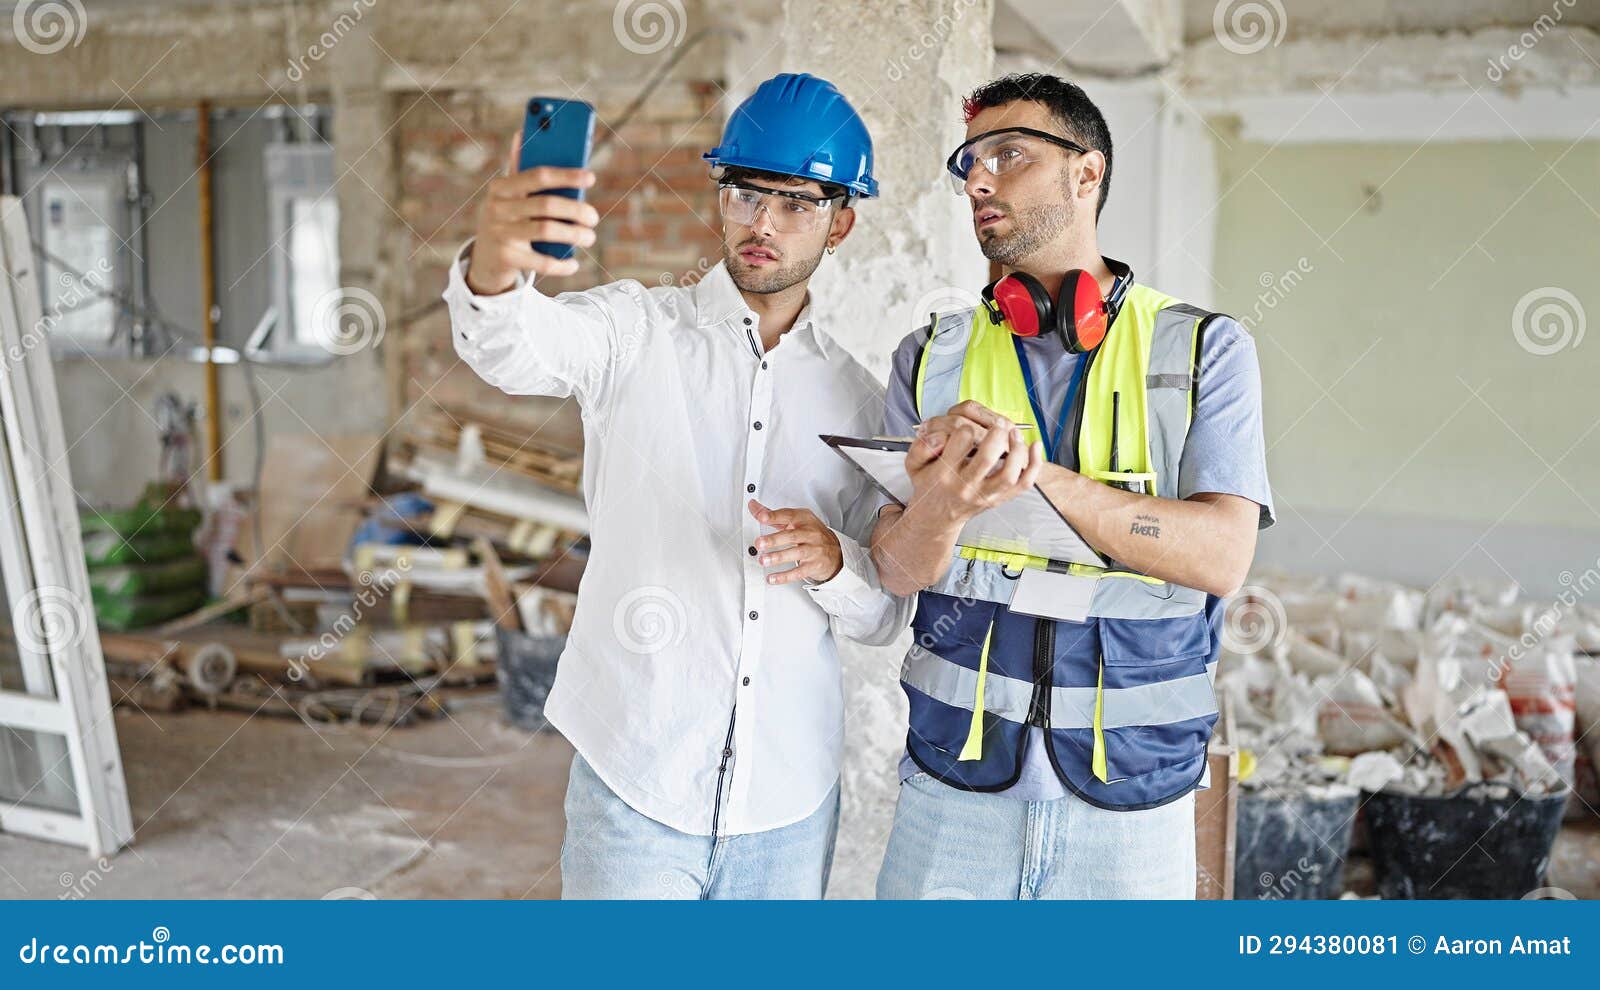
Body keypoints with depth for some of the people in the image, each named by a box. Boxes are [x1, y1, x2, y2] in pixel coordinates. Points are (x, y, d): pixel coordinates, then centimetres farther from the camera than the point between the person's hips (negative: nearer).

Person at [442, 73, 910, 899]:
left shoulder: (858, 398, 7)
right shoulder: (638, 330, -1)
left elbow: (885, 617, 9)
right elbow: (513, 348, -24)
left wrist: (834, 562, -13)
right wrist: (490, 273, -46)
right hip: (636, 781, -3)